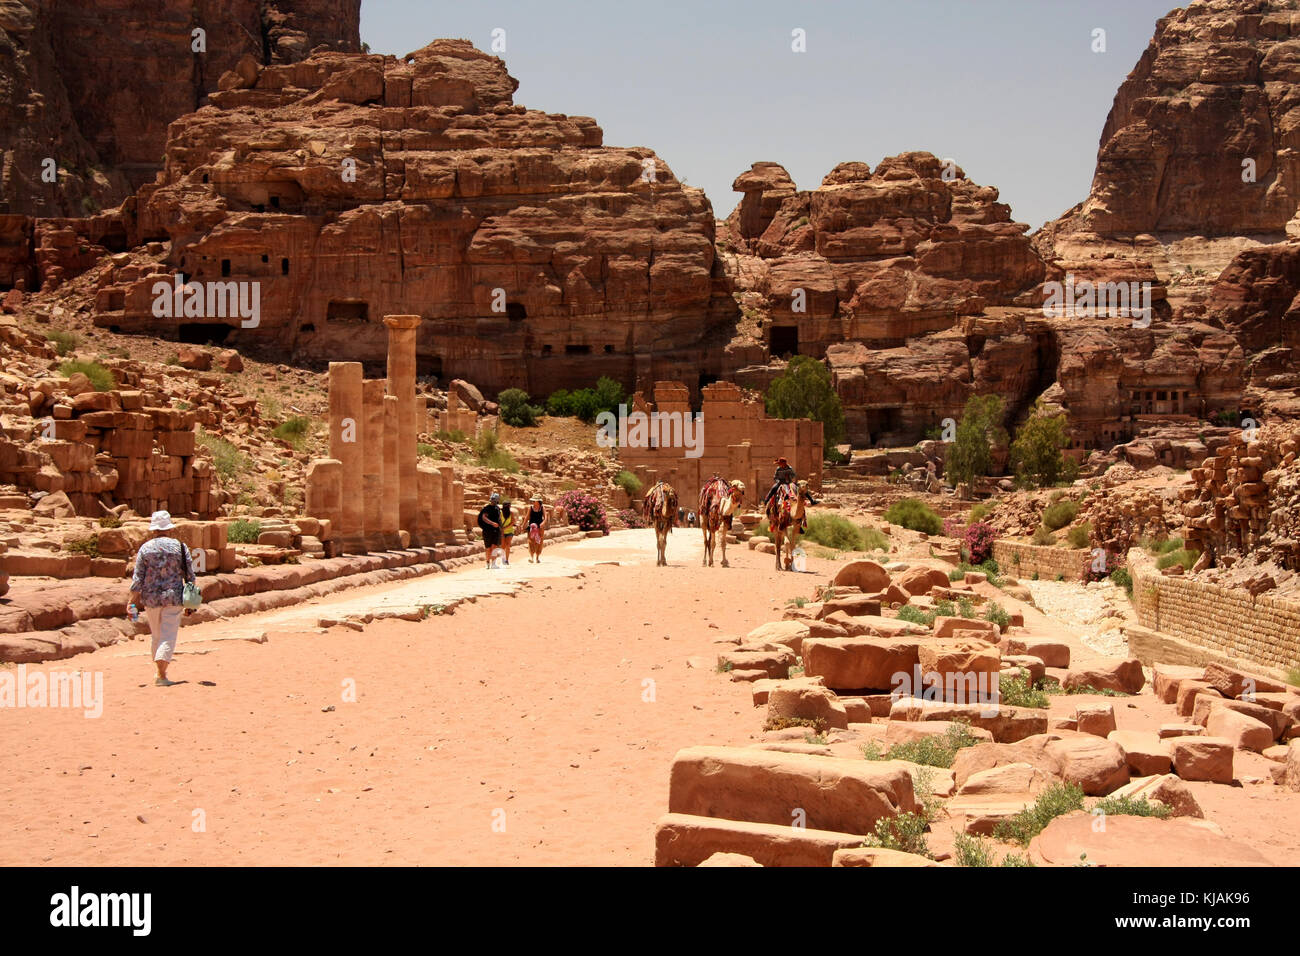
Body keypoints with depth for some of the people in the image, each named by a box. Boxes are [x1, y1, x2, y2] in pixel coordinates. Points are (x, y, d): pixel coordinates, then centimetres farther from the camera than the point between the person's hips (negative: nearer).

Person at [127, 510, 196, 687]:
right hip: (173, 597, -1)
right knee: (168, 636, -2)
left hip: (150, 598, 1)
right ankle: (161, 675, -13)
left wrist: (134, 600, 4)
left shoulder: (145, 548, 1)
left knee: (157, 635, 16)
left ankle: (159, 670, 22)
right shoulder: (180, 547, 1)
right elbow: (190, 576, 2)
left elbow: (137, 578, -2)